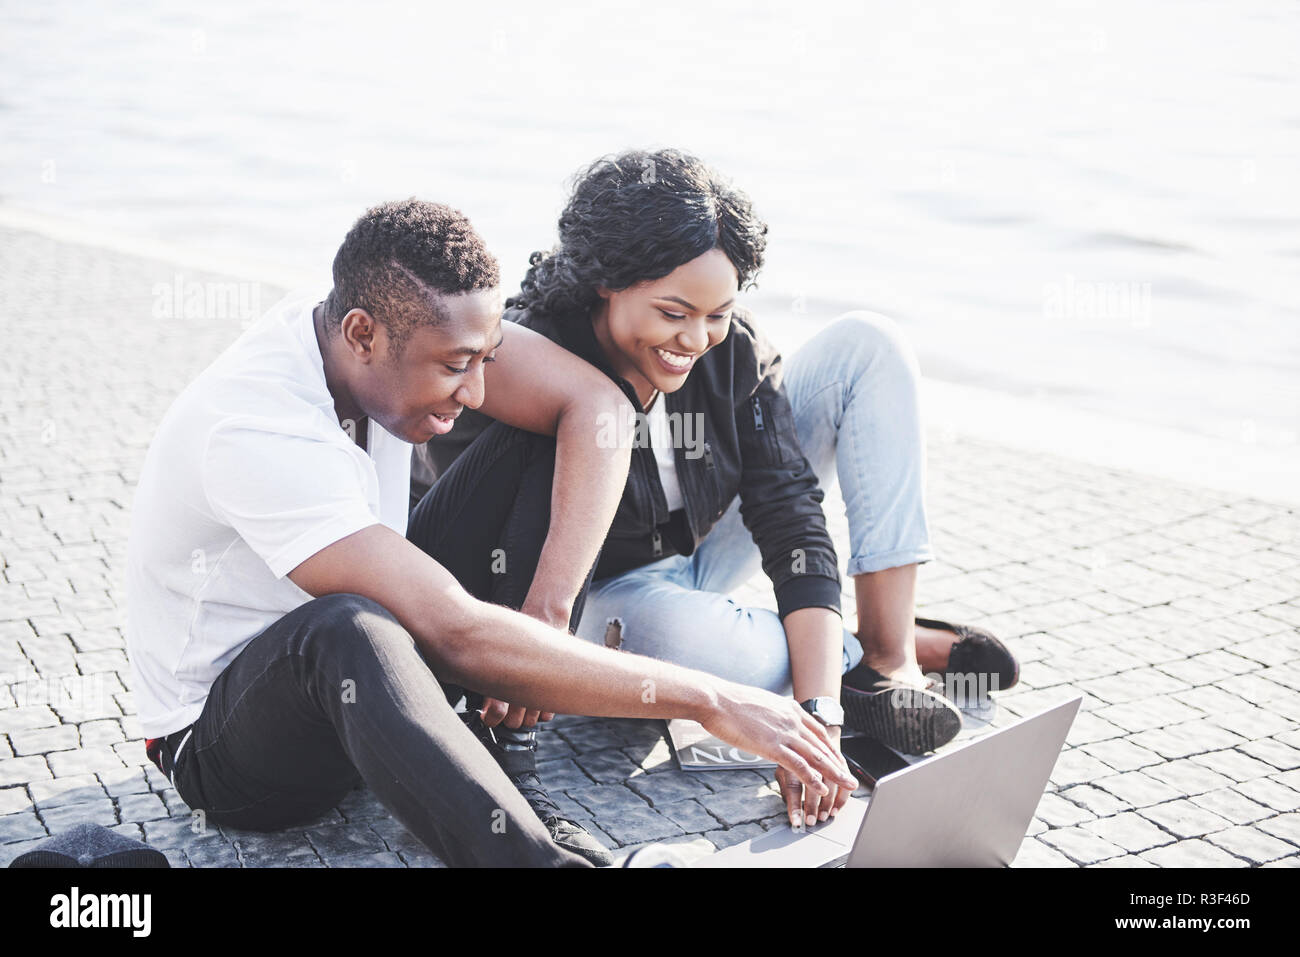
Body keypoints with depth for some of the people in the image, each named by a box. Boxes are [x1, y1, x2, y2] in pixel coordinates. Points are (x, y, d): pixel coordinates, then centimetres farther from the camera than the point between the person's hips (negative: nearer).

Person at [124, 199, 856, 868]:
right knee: (346, 629, -44)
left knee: (545, 441, -9)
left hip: (362, 675, 8)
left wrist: (549, 611, -27)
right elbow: (460, 635, -40)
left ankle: (510, 762, -17)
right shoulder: (254, 434, -34)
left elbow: (596, 405, -15)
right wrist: (708, 699, -39)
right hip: (225, 744, -7)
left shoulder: (407, 323, -13)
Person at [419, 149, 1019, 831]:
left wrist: (818, 715, -33)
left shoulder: (731, 348, -17)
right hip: (603, 593, -4)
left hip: (705, 555, 5)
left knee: (867, 347, -8)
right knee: (679, 636, -44)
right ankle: (895, 653, -11)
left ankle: (890, 653, -16)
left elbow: (791, 517, -23)